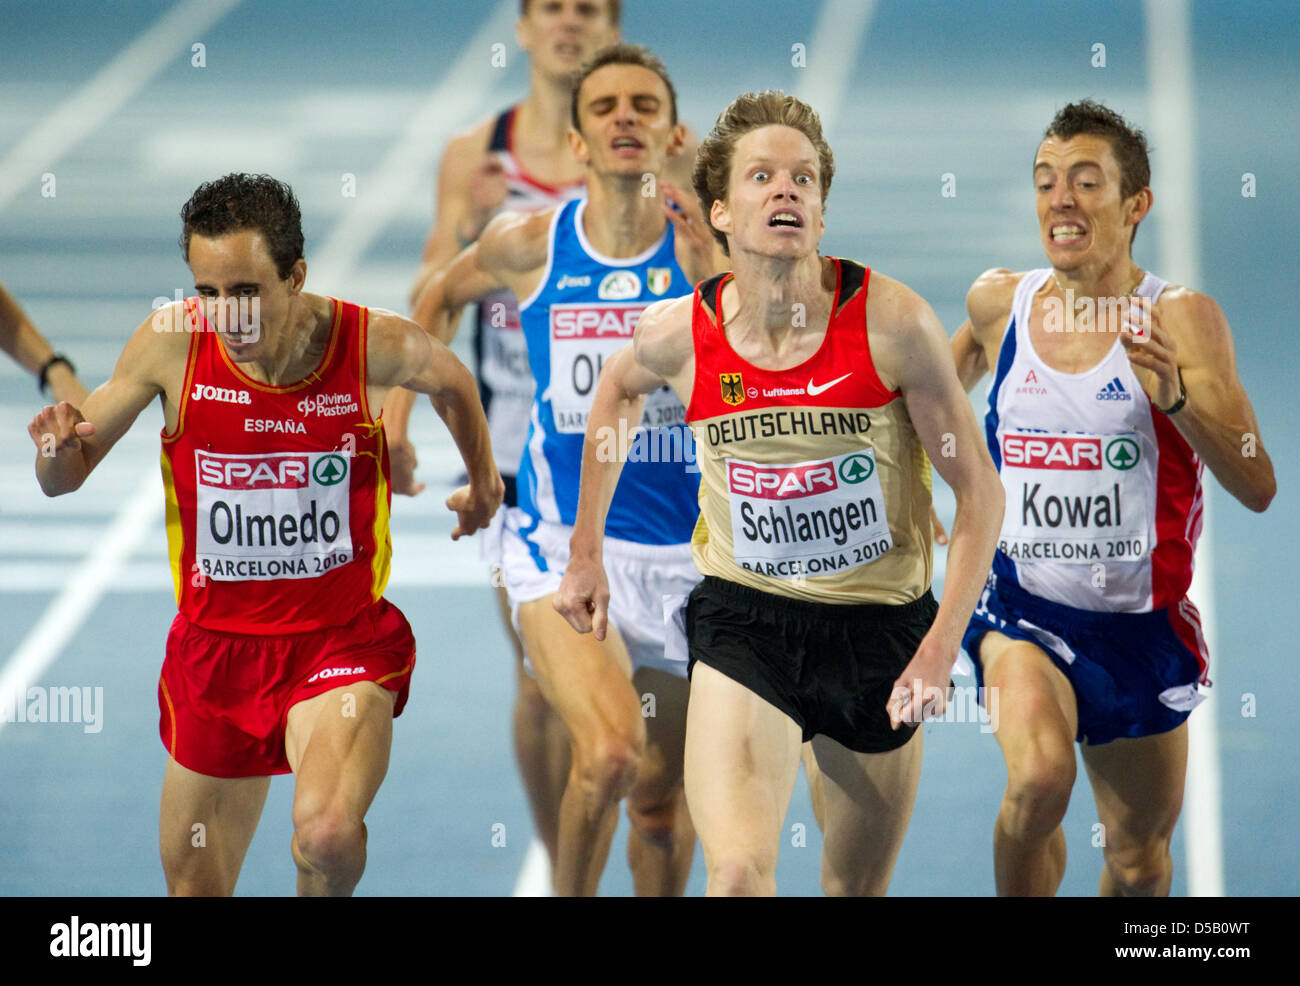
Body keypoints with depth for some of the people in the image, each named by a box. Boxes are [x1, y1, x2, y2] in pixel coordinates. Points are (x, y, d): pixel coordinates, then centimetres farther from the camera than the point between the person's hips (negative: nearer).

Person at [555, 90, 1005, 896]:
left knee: (858, 889, 15)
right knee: (738, 875, -22)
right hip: (744, 619, 0)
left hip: (881, 622, 0)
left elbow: (980, 489, -9)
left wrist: (941, 647, -18)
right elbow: (617, 390, 17)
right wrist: (586, 550, 19)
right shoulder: (679, 334, -9)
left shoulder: (893, 322, -15)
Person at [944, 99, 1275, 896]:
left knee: (1139, 865, 12)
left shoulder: (1180, 320, -12)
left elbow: (1257, 487, -18)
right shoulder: (1000, 302, -2)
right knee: (1039, 779, -29)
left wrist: (1174, 396, -31)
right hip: (1024, 603, 0)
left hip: (1138, 621, 0)